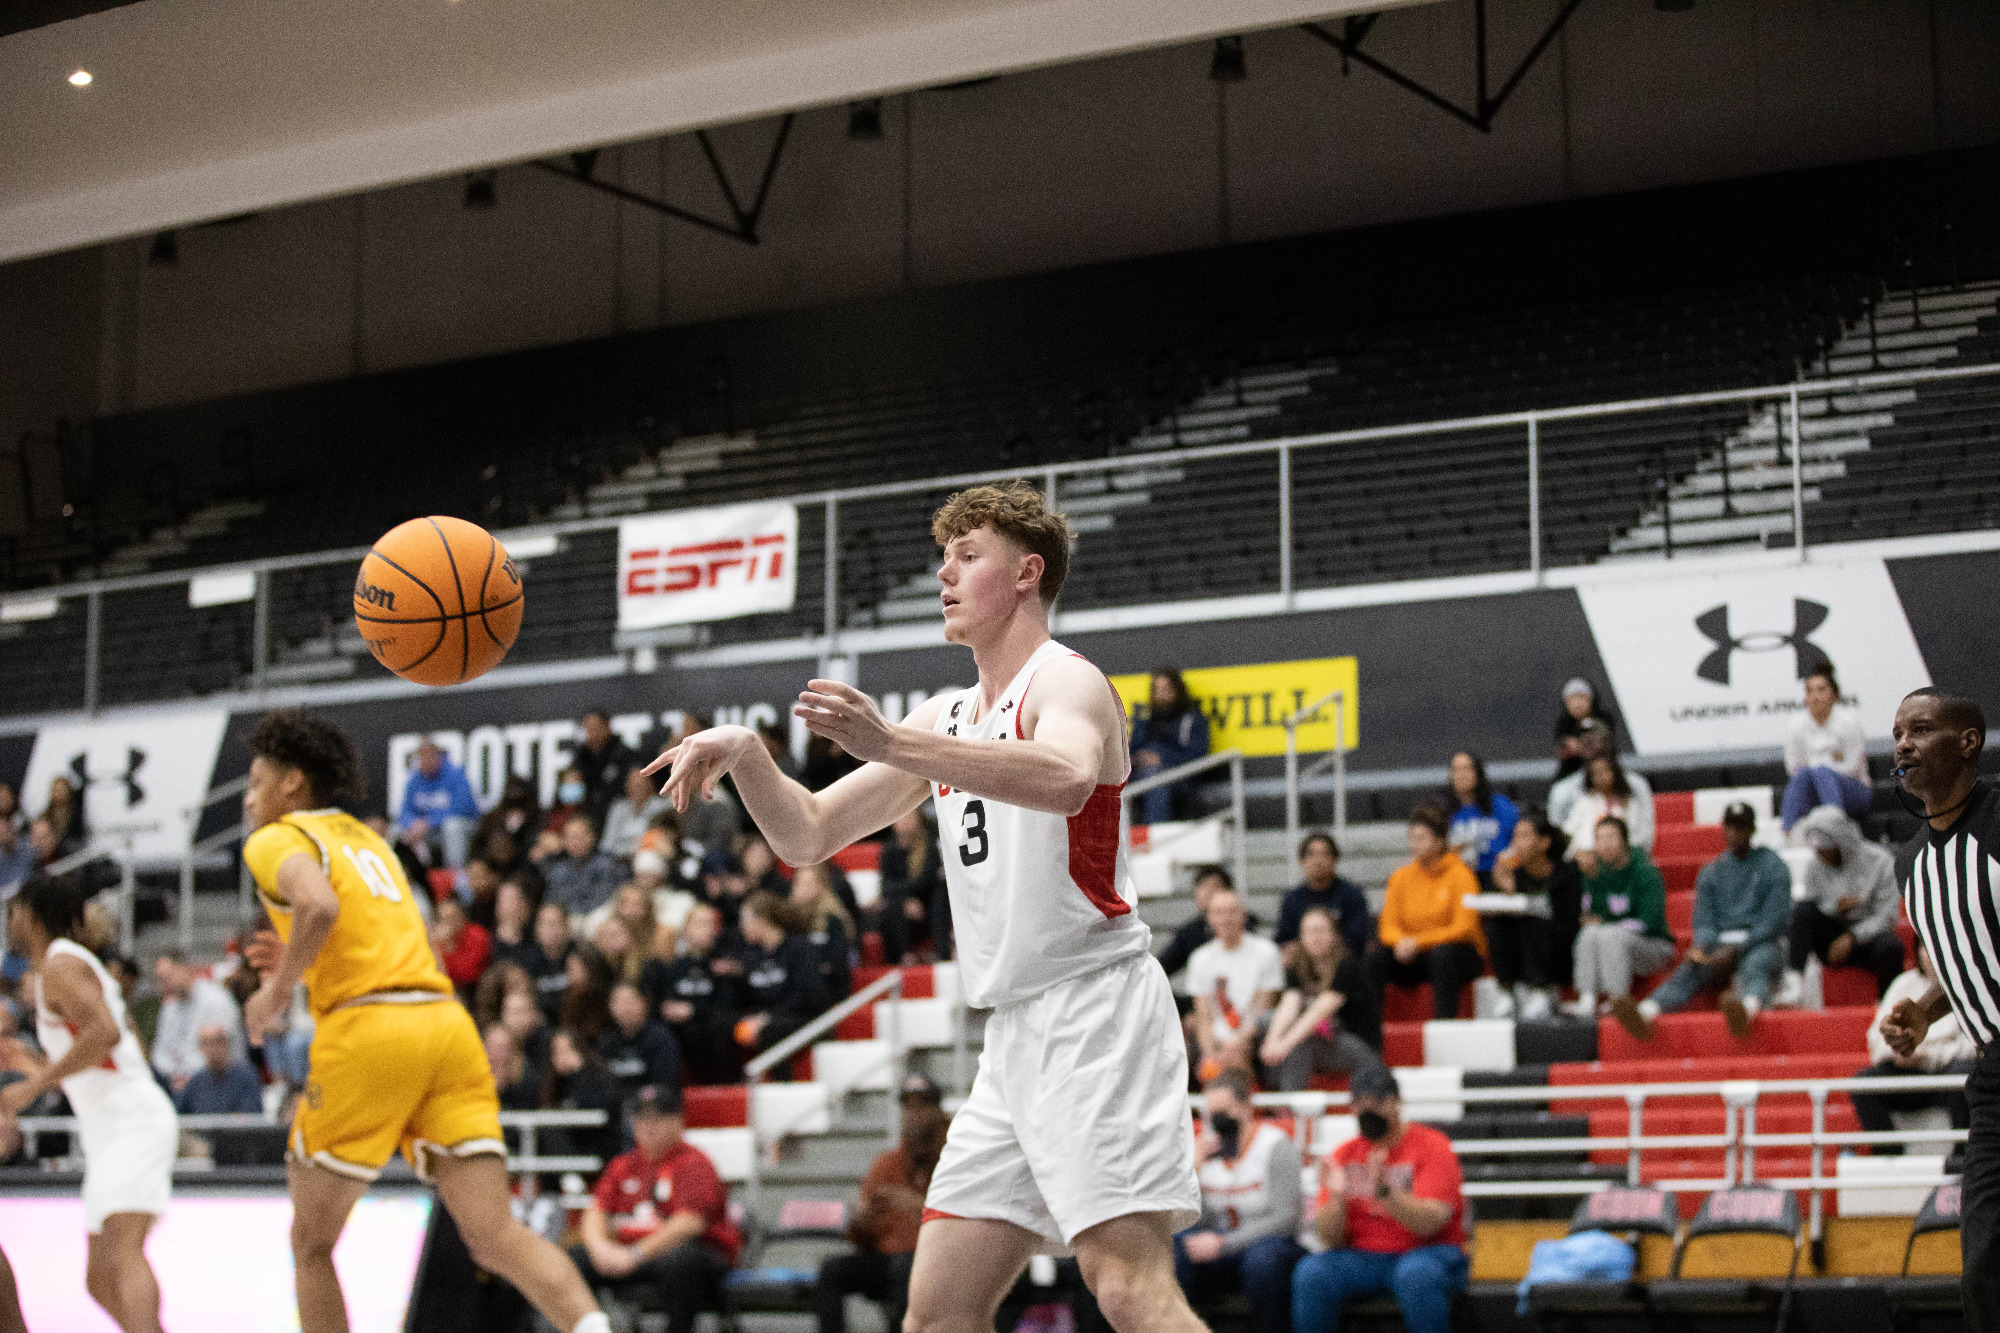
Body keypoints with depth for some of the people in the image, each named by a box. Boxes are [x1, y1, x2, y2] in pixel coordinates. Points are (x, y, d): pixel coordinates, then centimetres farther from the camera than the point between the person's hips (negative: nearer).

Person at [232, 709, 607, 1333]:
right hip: (448, 1024, 6)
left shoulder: (276, 840, 6)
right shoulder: (367, 838, 30)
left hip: (368, 1030, -6)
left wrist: (277, 989, -3)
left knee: (311, 1242, 11)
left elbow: (320, 907, -17)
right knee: (495, 1236, -4)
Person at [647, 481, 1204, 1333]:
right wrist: (744, 753, -1)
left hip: (1095, 1007, -8)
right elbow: (809, 835, 18)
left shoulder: (1065, 681, -6)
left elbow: (1065, 780, -31)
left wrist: (892, 745, -40)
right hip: (1017, 1031, 9)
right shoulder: (945, 720, 21)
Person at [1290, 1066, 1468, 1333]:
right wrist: (1336, 1196, -17)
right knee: (1310, 1273, -25)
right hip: (1362, 1258, 3)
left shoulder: (1431, 1146, -3)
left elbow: (1429, 1223, -16)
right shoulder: (1345, 1155, 8)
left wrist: (1384, 1191, -30)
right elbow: (1330, 1239, 3)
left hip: (1425, 1253, -3)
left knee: (1416, 1274, -38)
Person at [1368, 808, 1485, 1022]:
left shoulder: (1460, 874, -7)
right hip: (1415, 958, 4)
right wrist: (1401, 942, -20)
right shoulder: (1401, 877, 8)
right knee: (1374, 959, -21)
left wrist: (1418, 942, -23)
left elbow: (1464, 928, -14)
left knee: (1442, 953, -37)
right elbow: (1387, 927, 6)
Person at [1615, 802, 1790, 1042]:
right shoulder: (1711, 872, 19)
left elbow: (1774, 922, -4)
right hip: (1719, 943, 3)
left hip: (1762, 943, -3)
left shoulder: (1773, 866, 6)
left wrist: (1733, 950, -16)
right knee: (1689, 969, -29)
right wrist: (1702, 948, -15)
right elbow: (1704, 920, 10)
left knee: (1754, 967, -39)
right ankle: (1645, 1013, -59)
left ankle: (1747, 1009, -76)